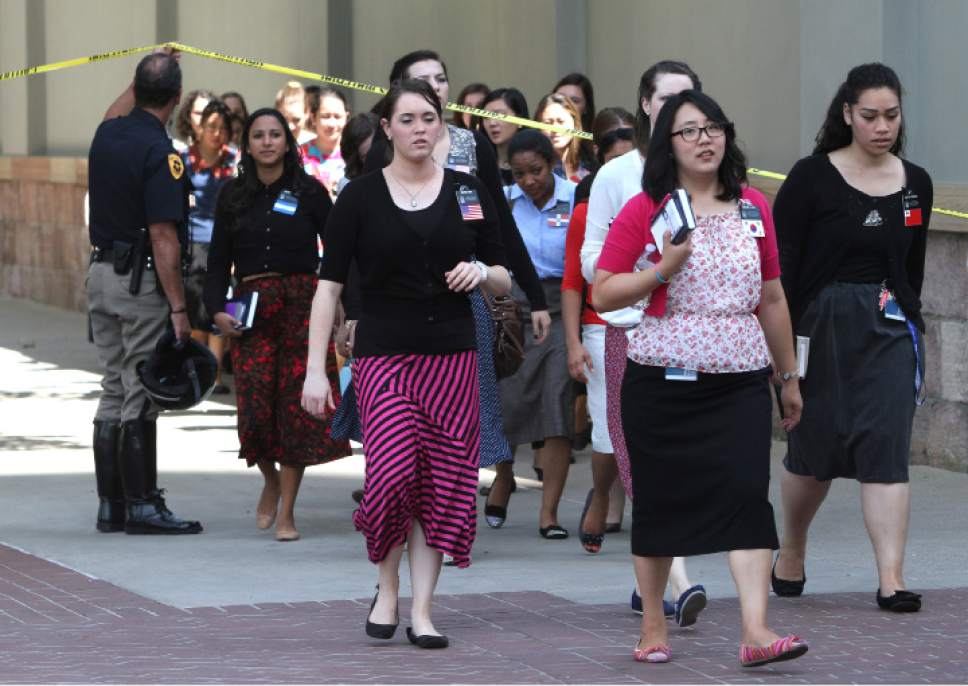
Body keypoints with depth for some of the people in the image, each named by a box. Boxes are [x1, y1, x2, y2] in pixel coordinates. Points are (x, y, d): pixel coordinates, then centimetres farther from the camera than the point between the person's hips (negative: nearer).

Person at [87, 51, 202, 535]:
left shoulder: (107, 134, 5)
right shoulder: (159, 153, -18)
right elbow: (163, 237, -20)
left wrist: (140, 81, 47)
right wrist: (178, 307, -19)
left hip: (101, 272, 8)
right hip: (141, 280, -8)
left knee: (113, 392, 12)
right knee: (140, 397, -5)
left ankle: (110, 504, 14)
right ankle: (142, 505, -3)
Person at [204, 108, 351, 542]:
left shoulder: (309, 193, 4)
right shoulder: (233, 196, 10)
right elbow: (219, 260, 11)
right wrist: (216, 309, -4)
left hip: (301, 303, -2)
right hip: (250, 307, 2)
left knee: (295, 404, -5)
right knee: (256, 405, -9)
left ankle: (287, 513, 1)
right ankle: (270, 480, 21)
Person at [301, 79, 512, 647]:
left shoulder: (469, 192, 8)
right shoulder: (361, 197, 1)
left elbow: (505, 281, 15)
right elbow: (330, 285, 0)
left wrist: (482, 272, -9)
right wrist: (316, 369, -7)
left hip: (453, 356, 2)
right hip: (383, 356, -2)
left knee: (442, 482, -1)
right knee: (394, 472, -15)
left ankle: (422, 610, 5)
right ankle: (388, 590, 8)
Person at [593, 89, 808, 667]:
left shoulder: (753, 208, 8)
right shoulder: (644, 212, -2)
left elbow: (772, 299, 15)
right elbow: (602, 295, -3)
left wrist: (789, 377, 17)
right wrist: (663, 268, -17)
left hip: (740, 381, 2)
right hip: (663, 381, -1)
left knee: (747, 494, -12)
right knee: (660, 501, 6)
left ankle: (757, 632, -18)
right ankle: (653, 626, 22)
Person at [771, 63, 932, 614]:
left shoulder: (916, 185, 7)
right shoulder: (813, 178, -5)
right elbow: (781, 264, -6)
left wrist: (911, 331, 19)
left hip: (889, 328, 2)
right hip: (822, 323, -2)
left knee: (887, 448, -10)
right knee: (815, 448, 9)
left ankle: (892, 580, -14)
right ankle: (792, 554, 33)